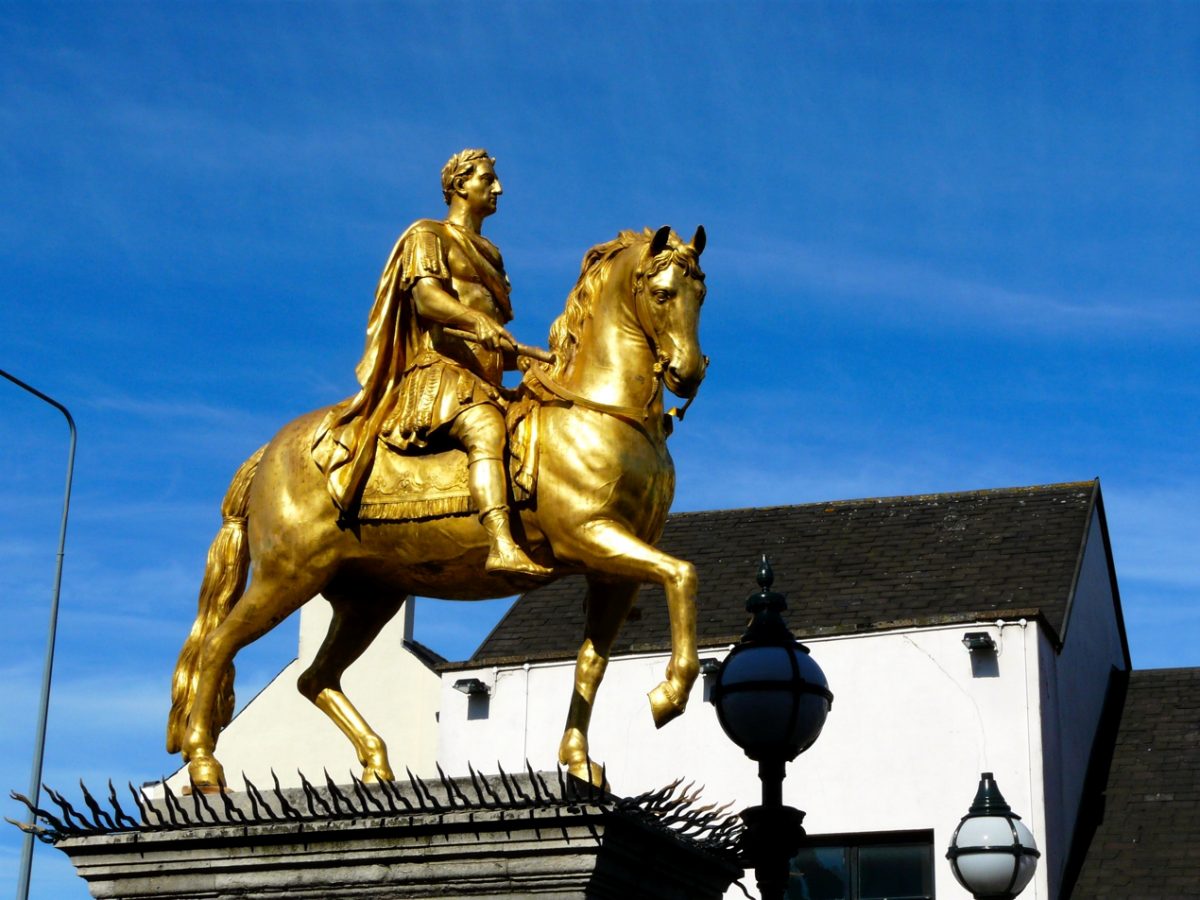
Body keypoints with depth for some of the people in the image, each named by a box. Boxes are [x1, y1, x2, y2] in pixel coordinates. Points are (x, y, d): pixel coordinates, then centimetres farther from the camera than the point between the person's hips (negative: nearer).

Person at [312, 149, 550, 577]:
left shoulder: (489, 254, 31)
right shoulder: (429, 236, 9)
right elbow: (426, 299, -11)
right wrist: (477, 320, -29)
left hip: (485, 383, 10)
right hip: (440, 370, -10)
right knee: (485, 430, -36)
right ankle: (502, 546, -54)